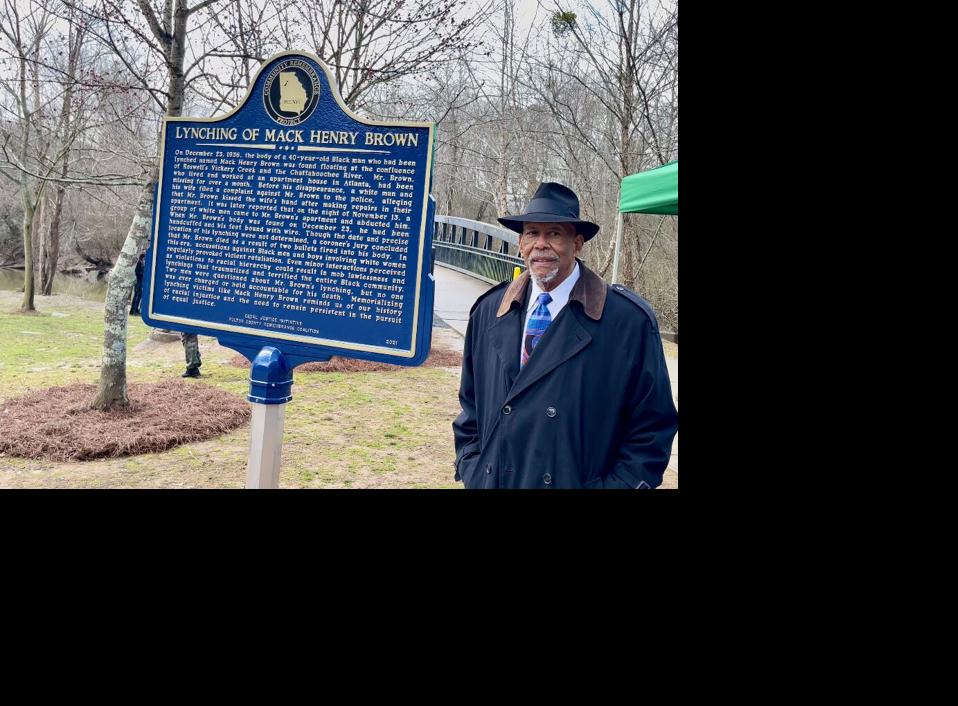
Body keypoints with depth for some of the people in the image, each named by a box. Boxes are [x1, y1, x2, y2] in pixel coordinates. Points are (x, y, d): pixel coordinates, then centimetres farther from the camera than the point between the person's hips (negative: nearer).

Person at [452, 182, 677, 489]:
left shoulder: (630, 320, -11)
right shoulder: (488, 311, 1)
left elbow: (652, 429, -7)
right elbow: (471, 404, 11)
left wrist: (617, 484, -12)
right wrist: (469, 469, 3)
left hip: (575, 481, -3)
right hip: (490, 480, 4)